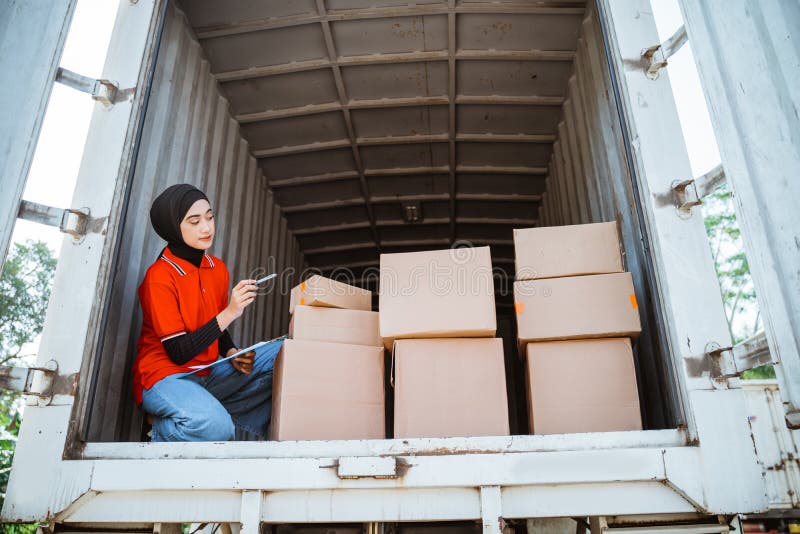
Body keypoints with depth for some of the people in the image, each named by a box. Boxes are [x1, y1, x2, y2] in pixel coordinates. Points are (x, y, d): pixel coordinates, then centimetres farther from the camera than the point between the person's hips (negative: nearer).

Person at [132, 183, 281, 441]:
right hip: (165, 377, -7)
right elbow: (179, 353, -19)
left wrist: (232, 353, -5)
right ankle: (162, 430, -1)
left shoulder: (218, 268, 4)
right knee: (215, 427, -35)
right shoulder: (160, 277, -16)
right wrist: (230, 312, -24)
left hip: (208, 373, 7)